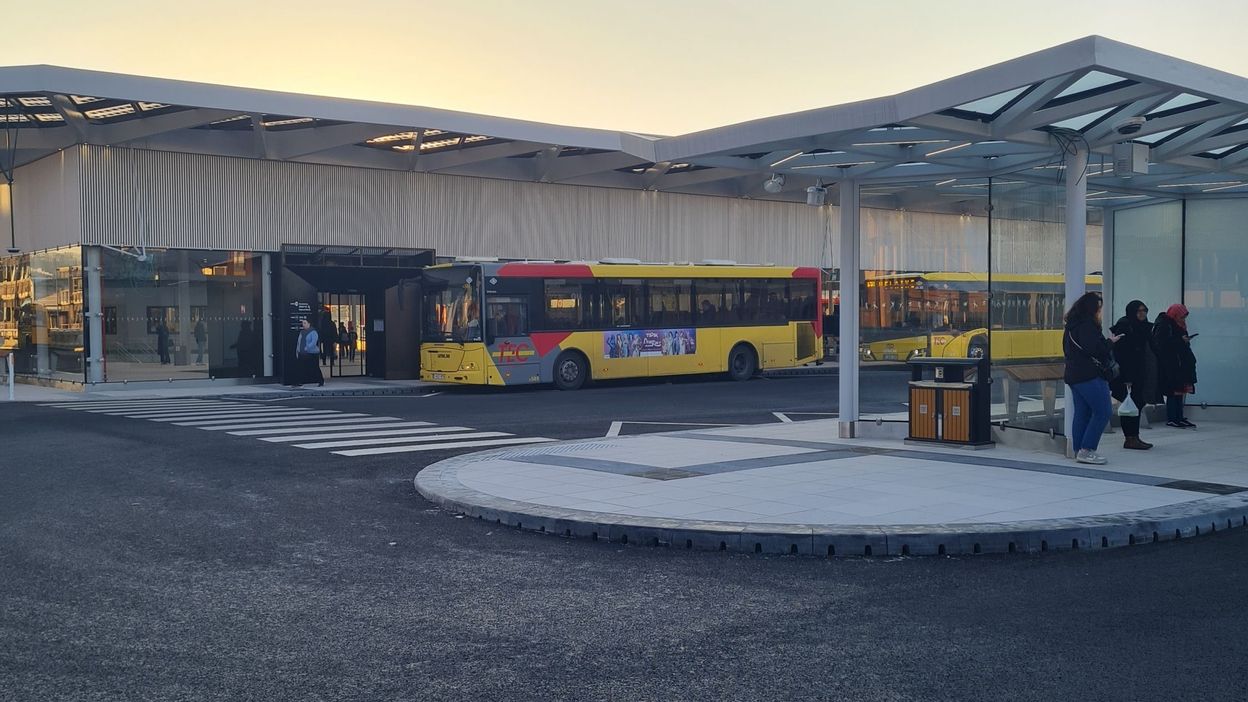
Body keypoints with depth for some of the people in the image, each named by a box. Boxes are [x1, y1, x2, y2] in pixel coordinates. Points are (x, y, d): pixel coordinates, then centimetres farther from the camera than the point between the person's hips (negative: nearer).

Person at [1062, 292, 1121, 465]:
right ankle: (1087, 450, -10)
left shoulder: (1072, 324, 15)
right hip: (1090, 375, -10)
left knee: (1082, 413, 11)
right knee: (1102, 412, -7)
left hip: (1073, 375, 10)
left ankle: (1078, 450, 12)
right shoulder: (1087, 325, -14)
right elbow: (1096, 349, -19)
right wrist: (1110, 342, -1)